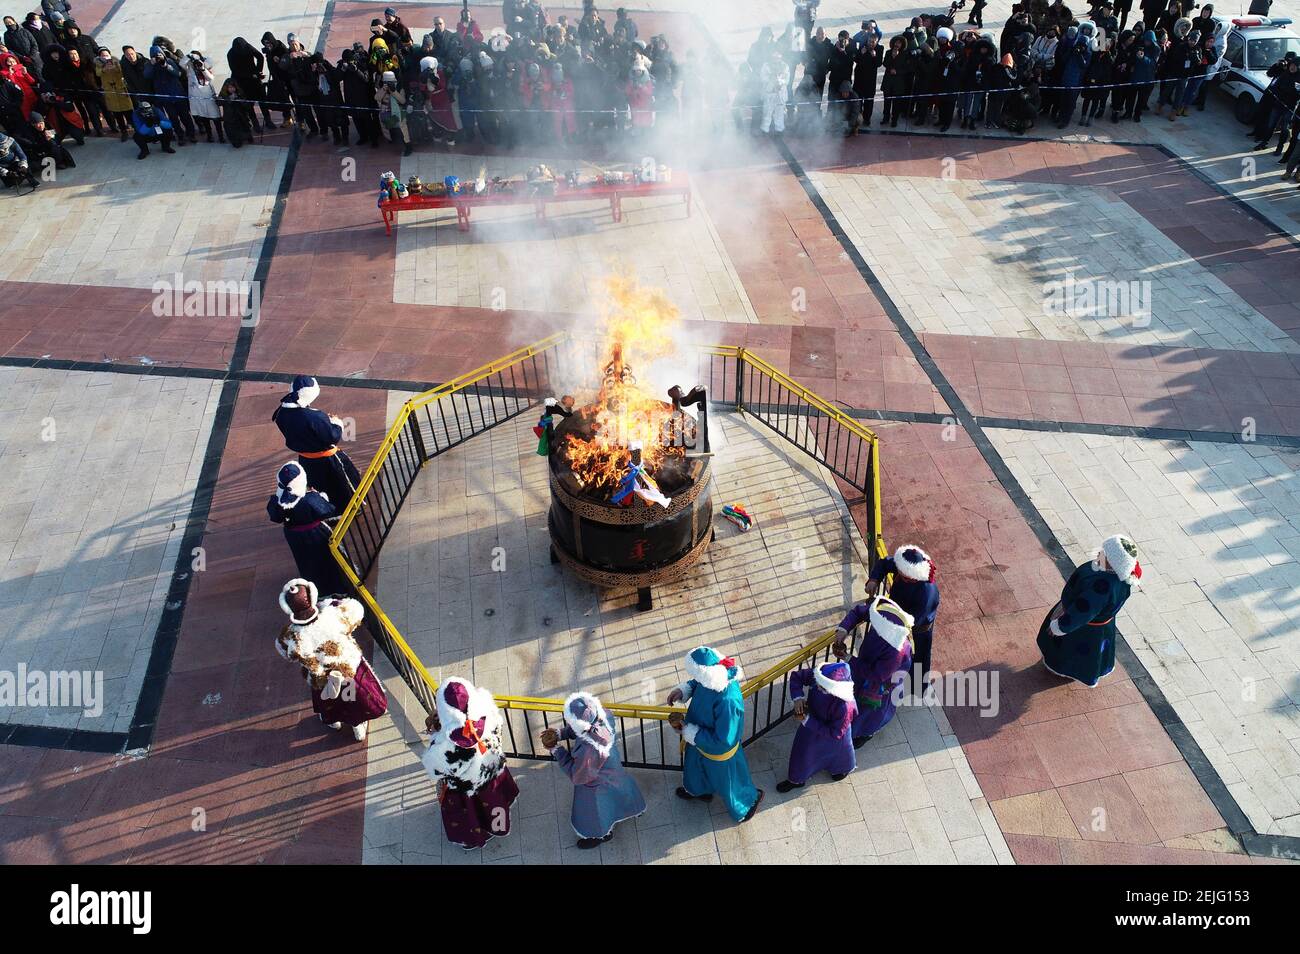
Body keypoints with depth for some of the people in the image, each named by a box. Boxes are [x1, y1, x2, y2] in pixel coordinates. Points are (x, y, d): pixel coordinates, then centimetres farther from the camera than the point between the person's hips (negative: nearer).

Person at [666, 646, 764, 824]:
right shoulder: (713, 676, -24)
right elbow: (696, 683, 2)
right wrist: (682, 691, -17)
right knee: (696, 765, 35)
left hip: (719, 752, -7)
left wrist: (686, 729, -29)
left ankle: (750, 800, 55)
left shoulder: (728, 702, -47)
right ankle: (699, 789, 67)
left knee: (727, 782, 24)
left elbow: (722, 741, -35)